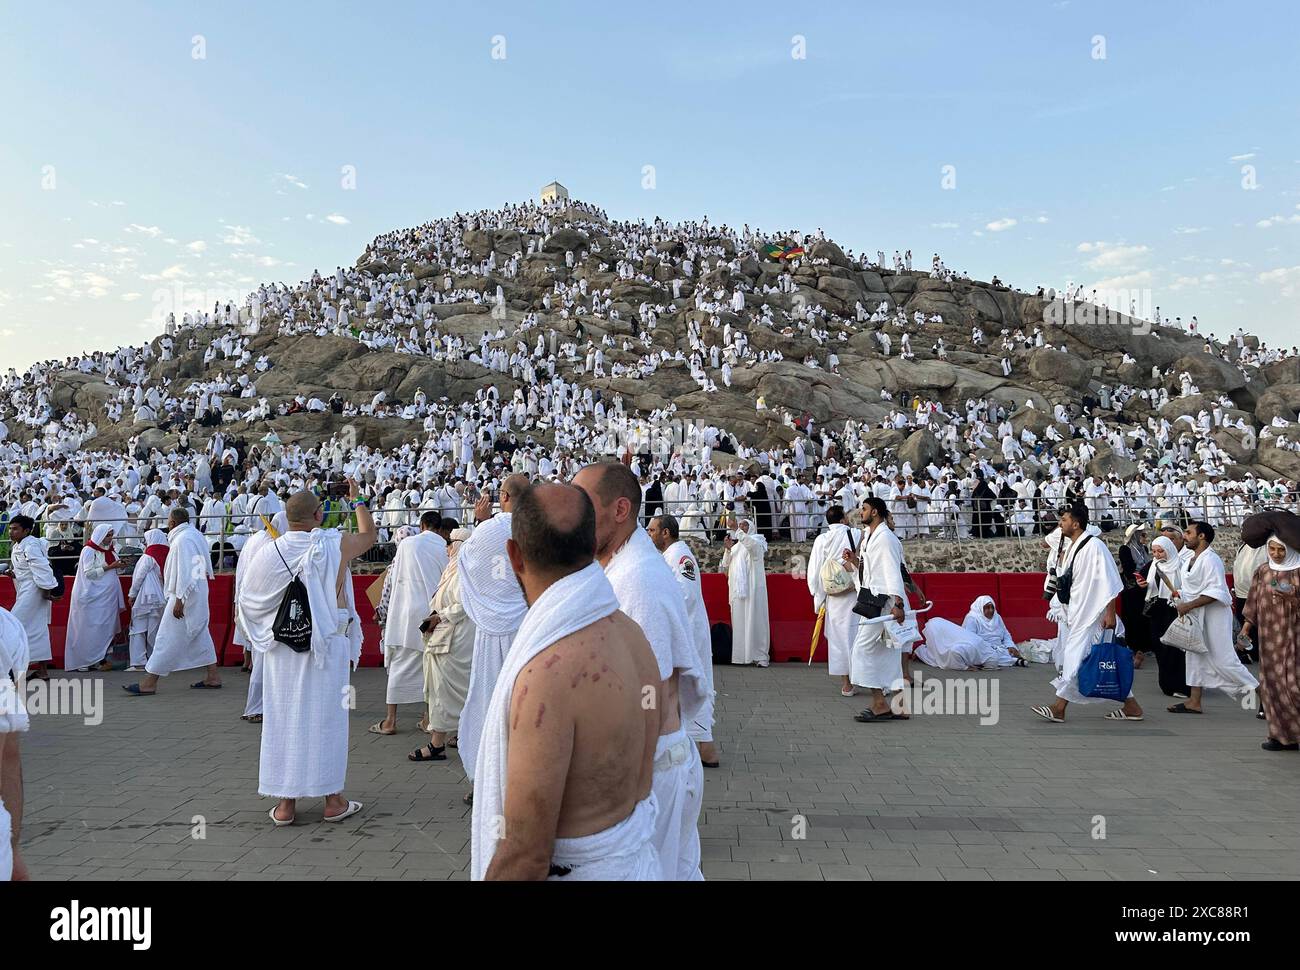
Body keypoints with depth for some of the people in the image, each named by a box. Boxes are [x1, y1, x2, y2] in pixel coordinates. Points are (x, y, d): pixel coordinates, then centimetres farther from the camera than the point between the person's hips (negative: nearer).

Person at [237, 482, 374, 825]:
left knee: (285, 720, 9)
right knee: (326, 719, 8)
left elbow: (246, 601, 3)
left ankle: (285, 803, 15)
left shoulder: (269, 552, -6)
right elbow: (369, 536, 13)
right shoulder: (336, 544, -9)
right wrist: (357, 499, 25)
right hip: (328, 646, -1)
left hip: (283, 649, 1)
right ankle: (333, 800, 16)